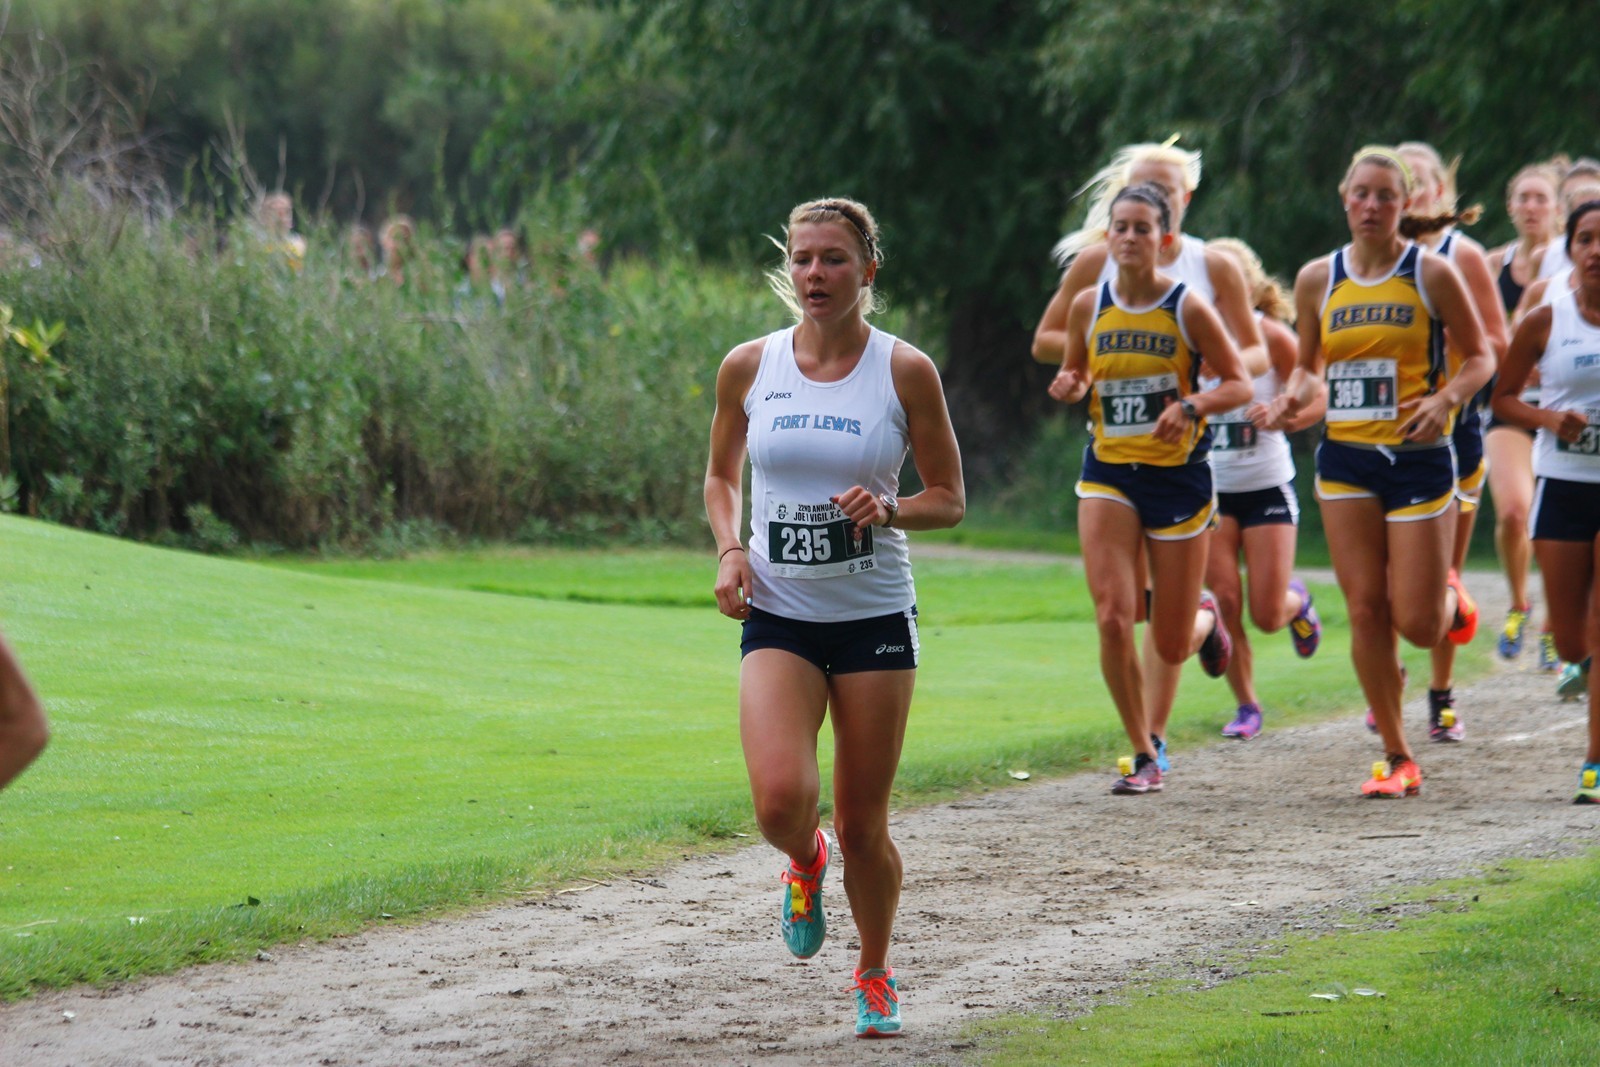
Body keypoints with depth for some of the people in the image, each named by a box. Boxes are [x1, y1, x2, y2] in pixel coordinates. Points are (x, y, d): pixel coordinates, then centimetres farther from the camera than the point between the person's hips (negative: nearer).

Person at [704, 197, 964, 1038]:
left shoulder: (904, 371, -4)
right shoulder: (749, 367, 1)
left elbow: (949, 499, 4)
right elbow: (720, 475, 16)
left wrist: (889, 509, -17)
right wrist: (729, 549, -3)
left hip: (873, 618, -1)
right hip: (778, 616, 1)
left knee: (862, 826, 4)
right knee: (782, 800, -20)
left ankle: (875, 975, 30)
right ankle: (804, 864, 17)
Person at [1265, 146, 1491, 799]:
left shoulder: (1431, 275, -4)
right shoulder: (1317, 279, 5)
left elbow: (1479, 357, 2)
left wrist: (1446, 399, -17)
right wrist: (1296, 396, -5)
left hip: (1419, 458, -3)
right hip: (1345, 460, 3)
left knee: (1417, 624, -5)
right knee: (1366, 611, -2)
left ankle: (1451, 600, 33)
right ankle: (1396, 758, 8)